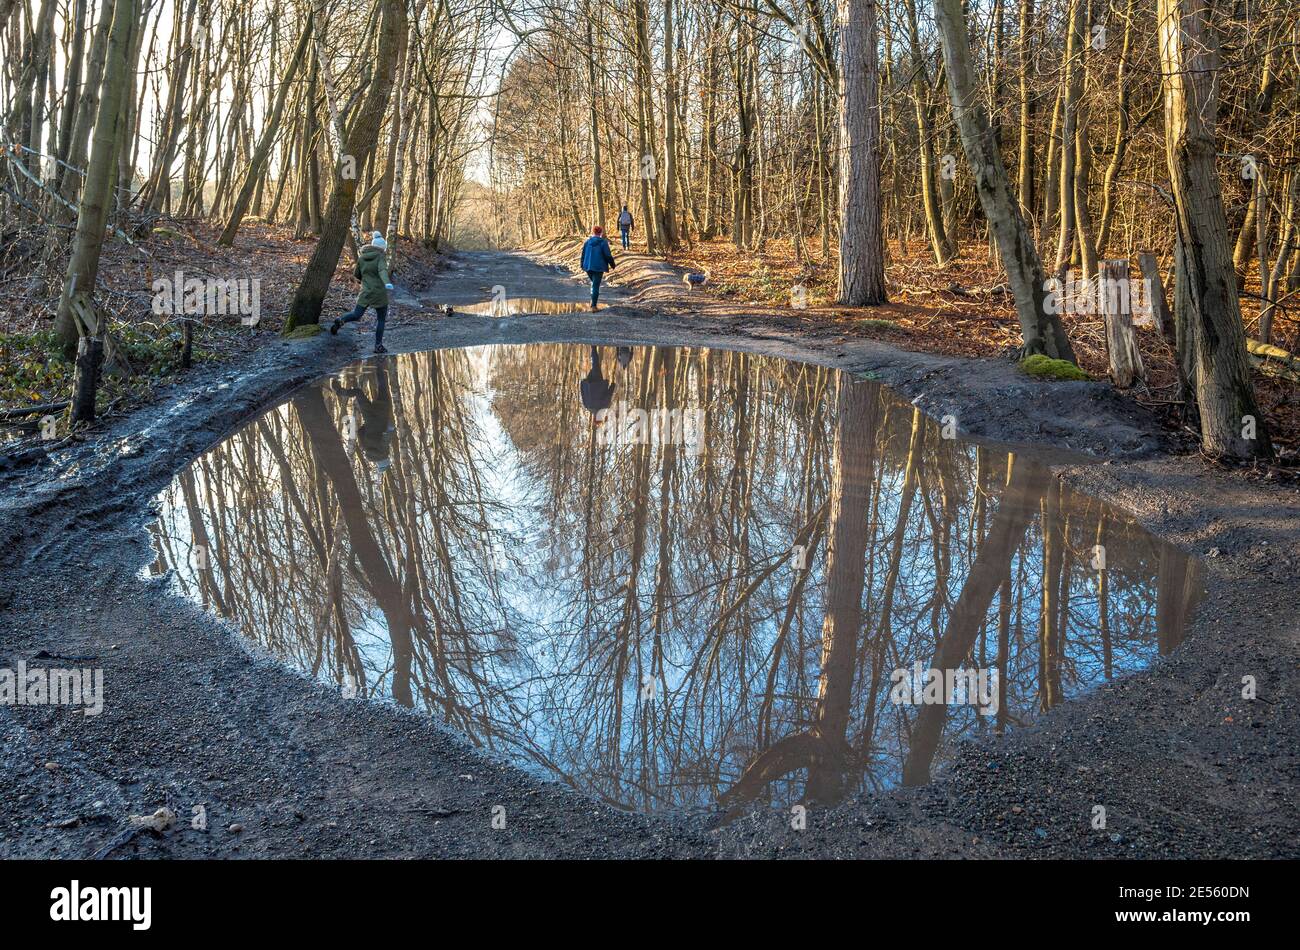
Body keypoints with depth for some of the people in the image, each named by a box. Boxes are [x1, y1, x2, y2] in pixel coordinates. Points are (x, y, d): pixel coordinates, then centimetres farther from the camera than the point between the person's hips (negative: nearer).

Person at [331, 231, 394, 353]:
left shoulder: (362, 257, 7)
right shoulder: (380, 257, -7)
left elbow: (356, 274, 15)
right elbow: (383, 270, -27)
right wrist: (387, 283, -43)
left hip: (365, 292, 4)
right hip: (379, 293, -4)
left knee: (356, 315, 10)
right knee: (381, 319, 11)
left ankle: (340, 321, -17)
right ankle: (378, 345, 10)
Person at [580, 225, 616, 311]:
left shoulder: (587, 241, 5)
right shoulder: (603, 242, -9)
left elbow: (583, 254, 10)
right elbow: (608, 255, -9)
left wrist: (583, 265, 20)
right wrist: (613, 264, 6)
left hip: (588, 267, 5)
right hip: (598, 267, -5)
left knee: (594, 283, 25)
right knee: (596, 286, -1)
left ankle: (593, 302, 19)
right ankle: (593, 305, -4)